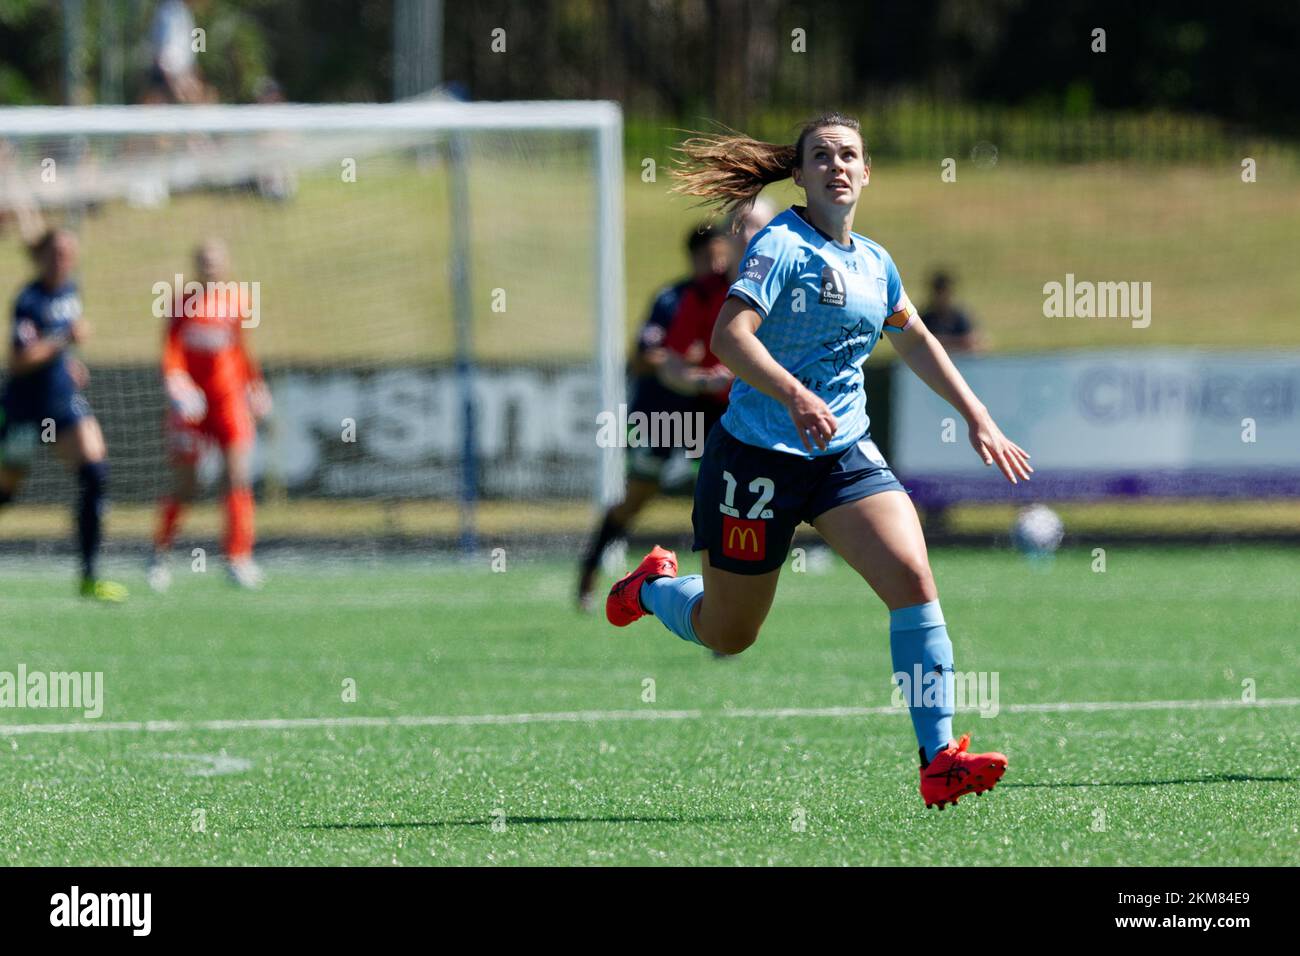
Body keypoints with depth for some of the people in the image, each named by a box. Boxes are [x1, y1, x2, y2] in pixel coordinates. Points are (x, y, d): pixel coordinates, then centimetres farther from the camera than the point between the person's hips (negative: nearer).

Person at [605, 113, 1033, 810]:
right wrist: (795, 397, -41)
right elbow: (730, 335, -27)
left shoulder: (874, 262, 10)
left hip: (845, 452, 5)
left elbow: (915, 341, 27)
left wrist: (977, 417, 22)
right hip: (758, 456, -5)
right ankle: (653, 586, 44)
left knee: (912, 576, -19)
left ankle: (938, 761, -19)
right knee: (727, 635, 8)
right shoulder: (782, 245, -13)